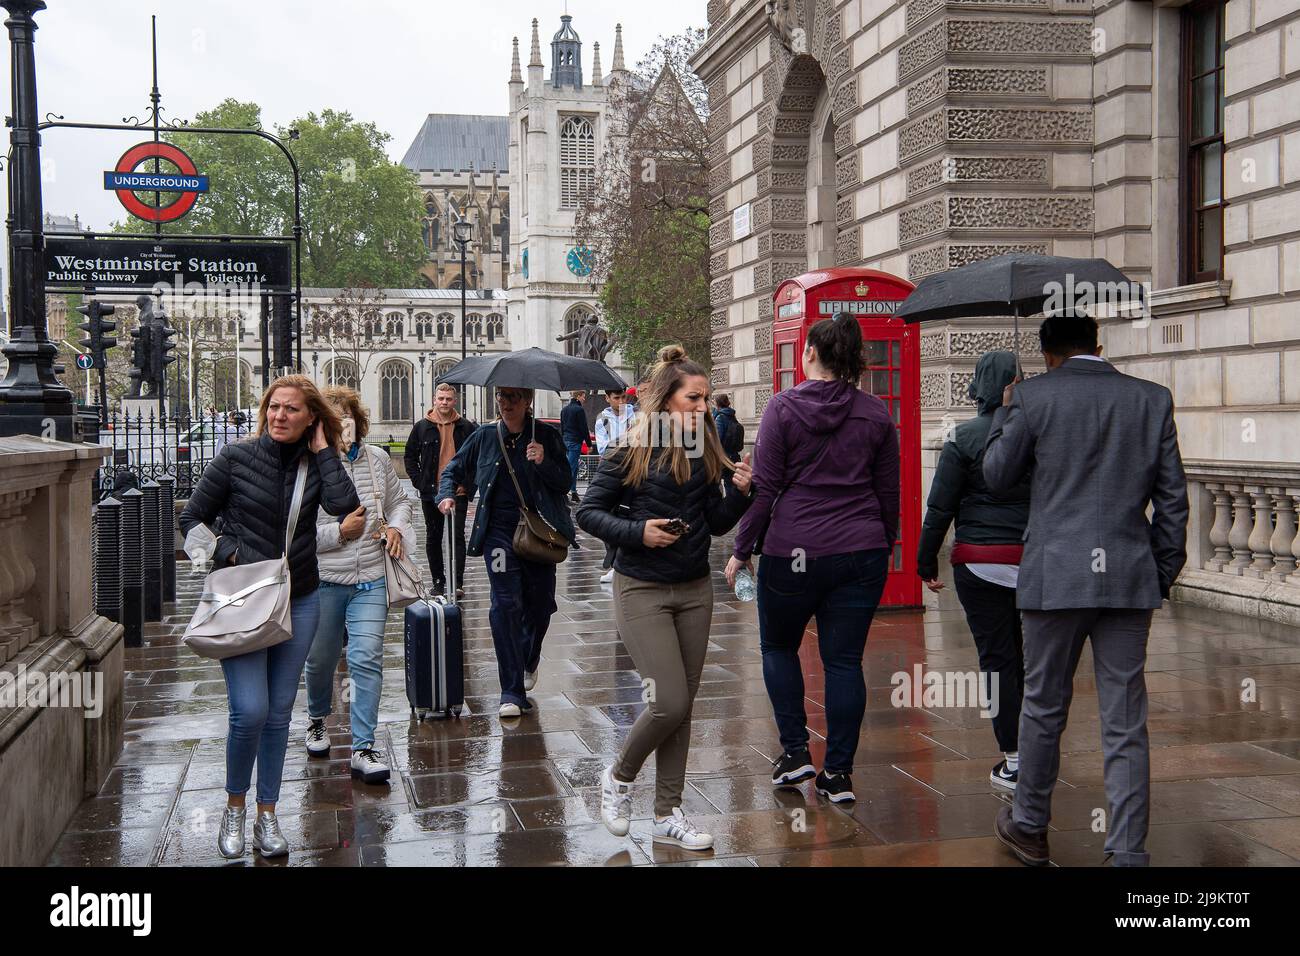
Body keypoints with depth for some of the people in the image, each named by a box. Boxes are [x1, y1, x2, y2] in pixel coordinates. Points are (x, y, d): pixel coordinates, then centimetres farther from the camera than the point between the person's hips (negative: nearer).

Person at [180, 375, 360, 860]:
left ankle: (267, 816, 21)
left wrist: (322, 450, -12)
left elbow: (344, 505, -18)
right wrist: (231, 554, -13)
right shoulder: (236, 458, -7)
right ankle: (234, 808, 12)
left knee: (279, 713, 9)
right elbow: (191, 518, 0)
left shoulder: (315, 463, 1)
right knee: (250, 711, -12)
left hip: (299, 601, 3)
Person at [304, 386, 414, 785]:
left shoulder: (378, 458, 3)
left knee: (367, 661, -8)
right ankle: (317, 720, 46)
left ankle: (363, 748, -2)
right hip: (322, 581, -1)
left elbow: (399, 500, 20)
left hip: (371, 580, 2)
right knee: (320, 659, 16)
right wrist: (339, 532, -17)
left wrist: (396, 527, 0)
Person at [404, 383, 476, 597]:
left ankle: (457, 582, -3)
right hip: (431, 492, 2)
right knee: (433, 538, 9)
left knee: (457, 537, -5)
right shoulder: (422, 427, 3)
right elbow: (410, 457, 10)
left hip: (458, 492, -2)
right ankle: (438, 581, 18)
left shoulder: (467, 427, 1)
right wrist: (419, 482, 0)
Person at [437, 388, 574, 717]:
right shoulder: (485, 437, 5)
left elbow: (564, 481, -2)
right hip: (499, 531, 0)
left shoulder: (545, 435, 0)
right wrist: (446, 494, -3)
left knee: (540, 603, 10)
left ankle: (529, 662, 43)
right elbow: (454, 469, 17)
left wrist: (543, 462, -20)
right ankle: (512, 692, -7)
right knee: (506, 604, -10)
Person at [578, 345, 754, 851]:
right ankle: (619, 776, 17)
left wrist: (739, 492, -10)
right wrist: (637, 532, -19)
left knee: (682, 706, 7)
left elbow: (718, 524, 8)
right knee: (670, 702, -11)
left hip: (695, 590, 5)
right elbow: (589, 512, -6)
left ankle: (668, 814, 18)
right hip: (643, 590, -5)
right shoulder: (630, 451, -9)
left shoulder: (705, 453, 4)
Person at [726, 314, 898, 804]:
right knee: (844, 660, 6)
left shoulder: (784, 406, -5)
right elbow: (889, 492, 10)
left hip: (793, 550, -3)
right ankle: (838, 773, 8)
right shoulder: (876, 414, 5)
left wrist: (741, 549, 1)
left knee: (778, 646, 18)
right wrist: (885, 548, 22)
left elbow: (765, 487, -6)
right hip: (861, 552, 3)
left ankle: (795, 750, 14)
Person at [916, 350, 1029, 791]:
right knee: (1030, 655, 14)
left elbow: (940, 506, -5)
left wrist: (926, 561, 3)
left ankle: (1013, 761, 4)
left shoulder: (965, 437, -6)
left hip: (980, 560, -3)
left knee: (997, 657, 2)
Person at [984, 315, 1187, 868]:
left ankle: (1029, 828, 28)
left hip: (1055, 578, -2)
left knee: (1043, 708, 14)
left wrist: (1005, 413, 19)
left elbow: (997, 478, 6)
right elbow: (1172, 498, 6)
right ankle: (1129, 853, 6)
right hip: (1130, 580, 2)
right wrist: (1163, 572, 14)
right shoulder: (1152, 399, 6)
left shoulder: (1034, 396, -3)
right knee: (1125, 723, 6)